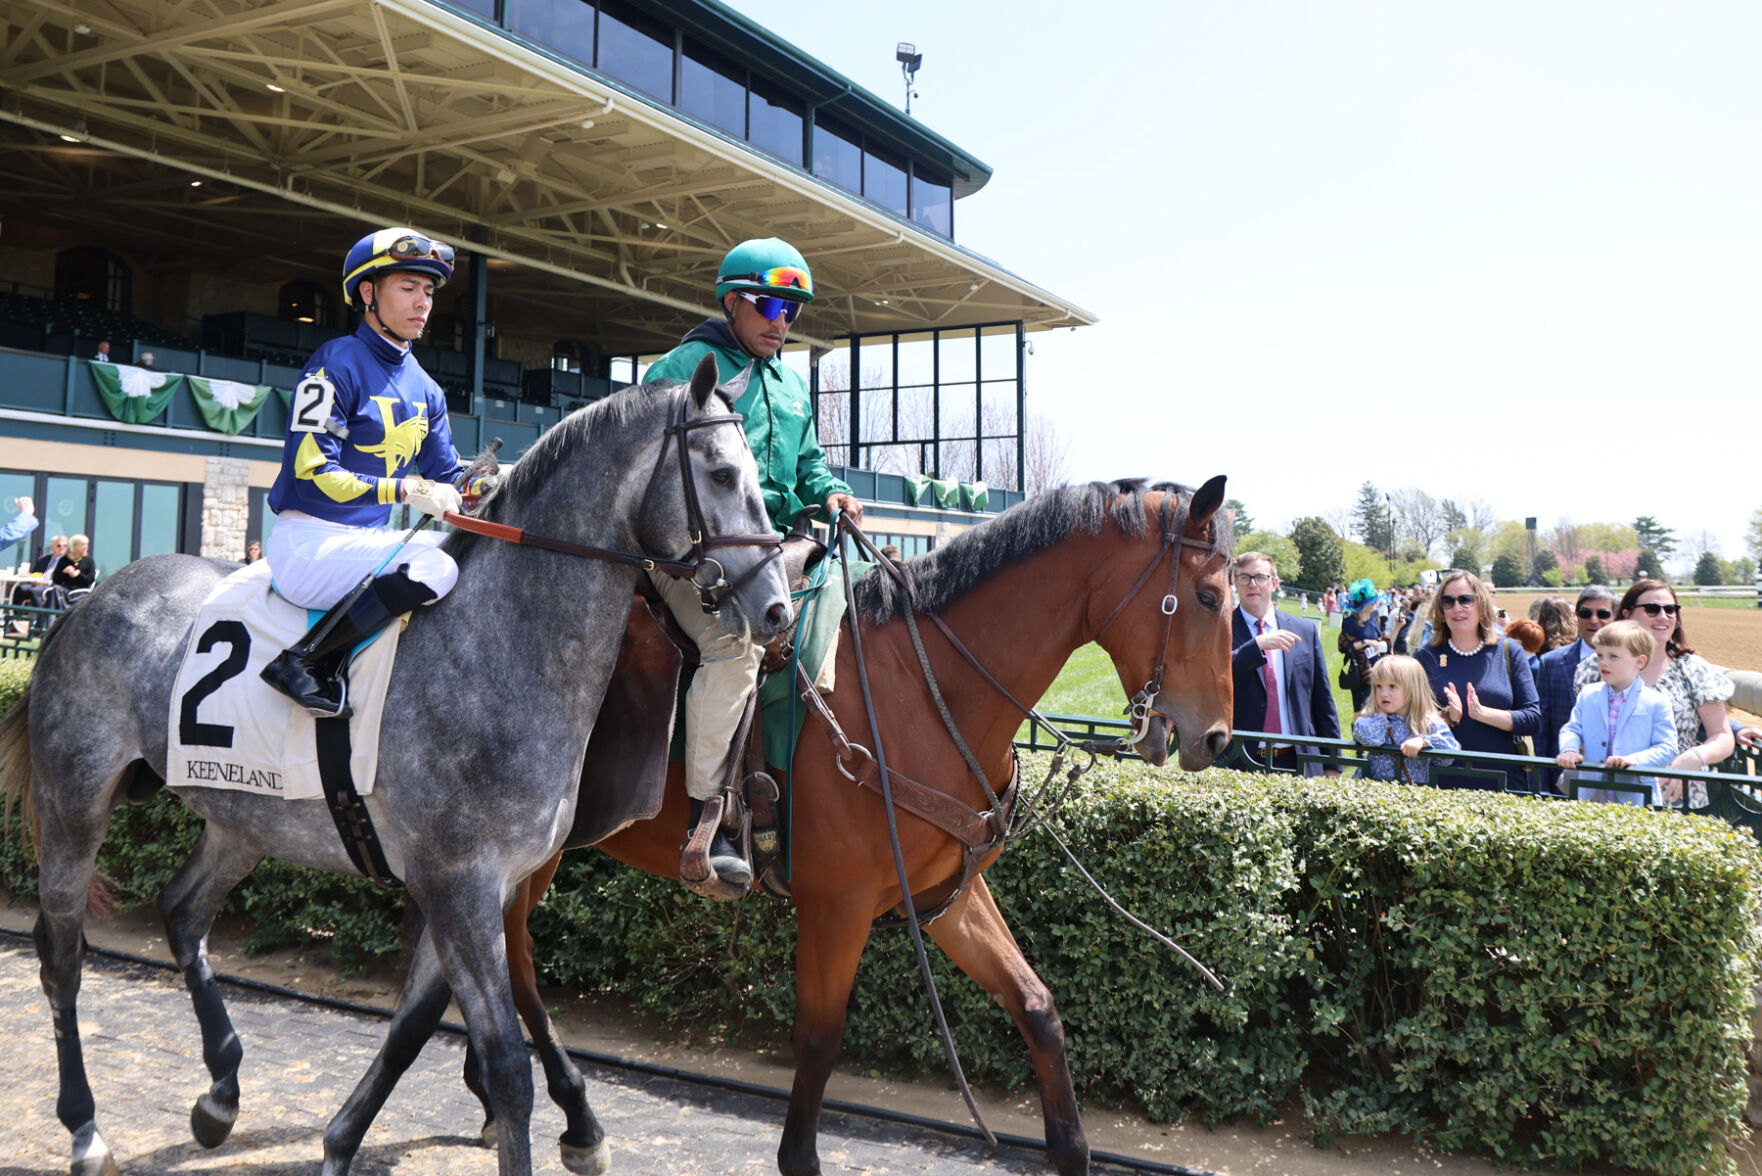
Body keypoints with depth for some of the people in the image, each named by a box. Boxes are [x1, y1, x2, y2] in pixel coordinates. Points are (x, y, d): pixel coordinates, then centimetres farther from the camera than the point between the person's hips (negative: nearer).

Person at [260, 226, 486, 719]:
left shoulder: (426, 391, 15)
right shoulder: (337, 363, -9)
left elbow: (448, 478, 17)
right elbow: (311, 471, -17)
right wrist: (405, 489, -25)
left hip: (369, 540, 8)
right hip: (306, 542, -8)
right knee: (432, 568, -30)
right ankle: (306, 662, -18)